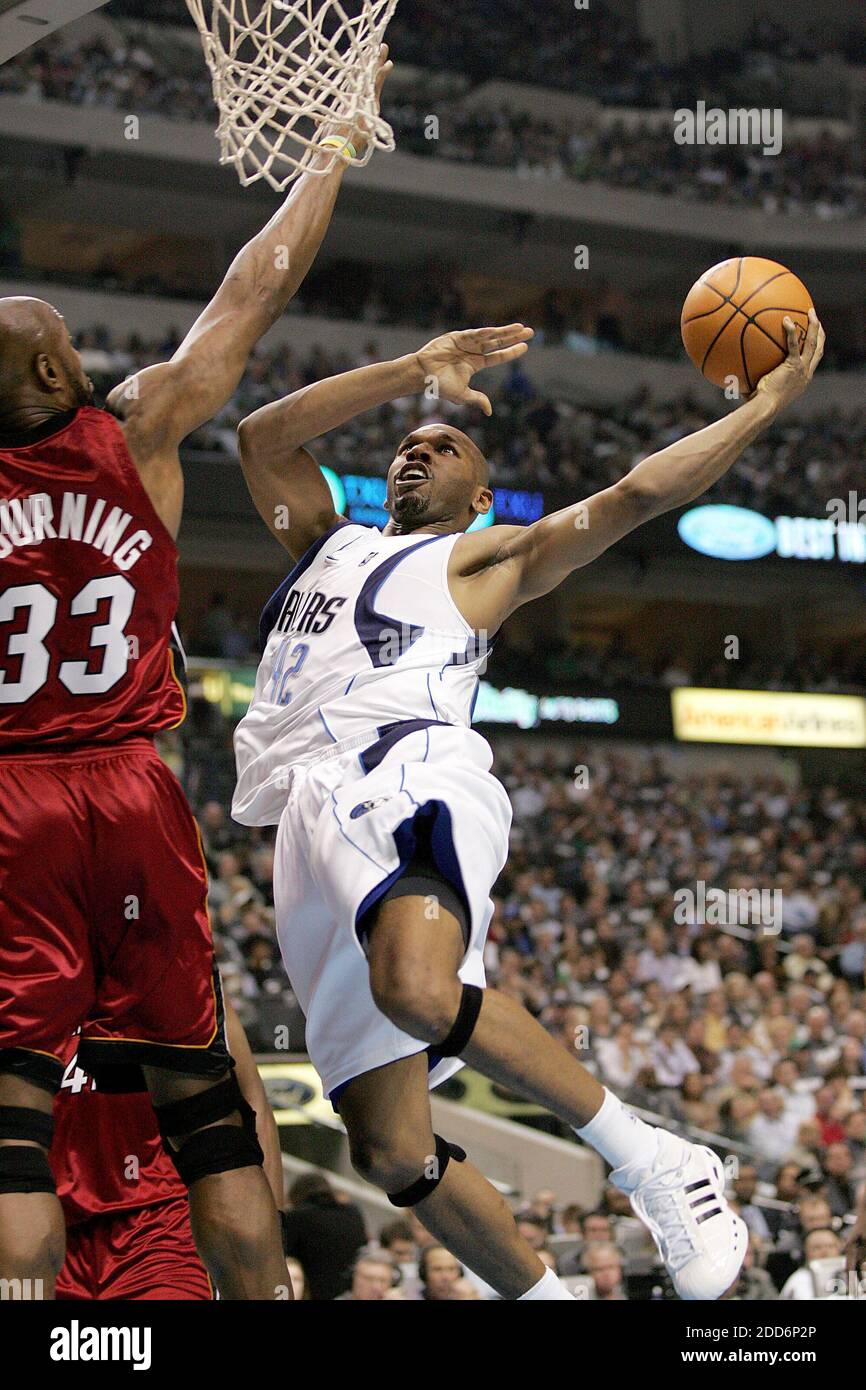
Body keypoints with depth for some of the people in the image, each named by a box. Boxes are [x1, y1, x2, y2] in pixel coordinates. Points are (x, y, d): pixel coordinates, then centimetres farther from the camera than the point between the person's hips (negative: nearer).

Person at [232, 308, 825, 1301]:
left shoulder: (486, 558, 21)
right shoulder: (326, 541, 35)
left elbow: (640, 489, 13)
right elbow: (264, 434, 23)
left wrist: (766, 403, 14)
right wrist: (415, 372, 19)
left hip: (407, 768, -5)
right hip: (308, 805, 5)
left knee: (420, 989, -40)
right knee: (392, 1153, -4)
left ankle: (648, 1162, -25)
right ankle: (543, 1298, 12)